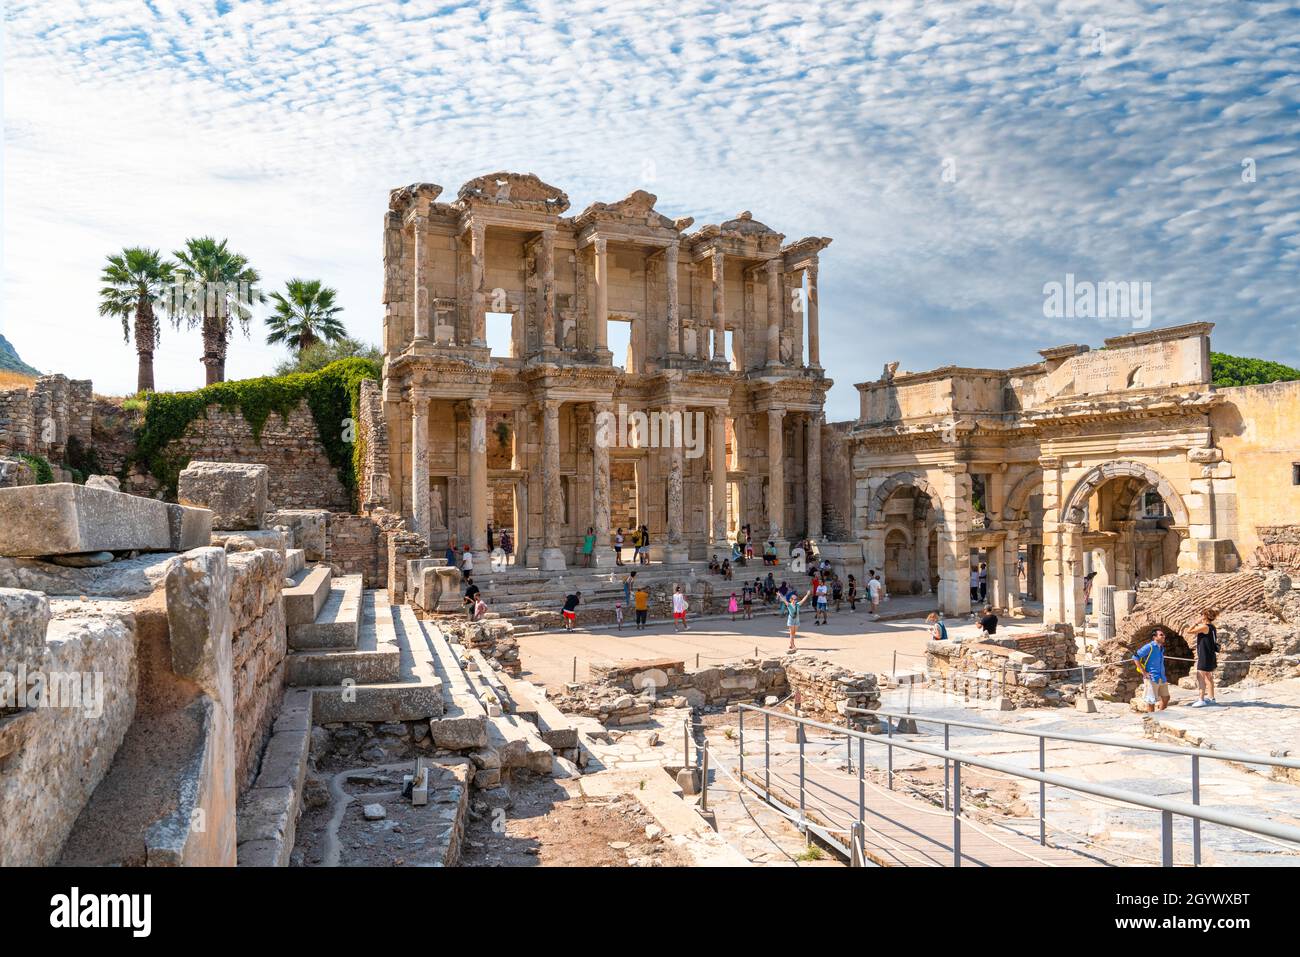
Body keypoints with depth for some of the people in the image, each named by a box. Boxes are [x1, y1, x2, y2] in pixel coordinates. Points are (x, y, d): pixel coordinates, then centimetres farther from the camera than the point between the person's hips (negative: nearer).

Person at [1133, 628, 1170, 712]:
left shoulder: (1161, 648, 13)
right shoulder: (1149, 647, -11)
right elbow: (1135, 657, -16)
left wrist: (1164, 675, 17)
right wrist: (1143, 671, -17)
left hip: (1162, 678, 8)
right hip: (1151, 678, -8)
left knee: (1166, 697, 11)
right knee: (1151, 701, -2)